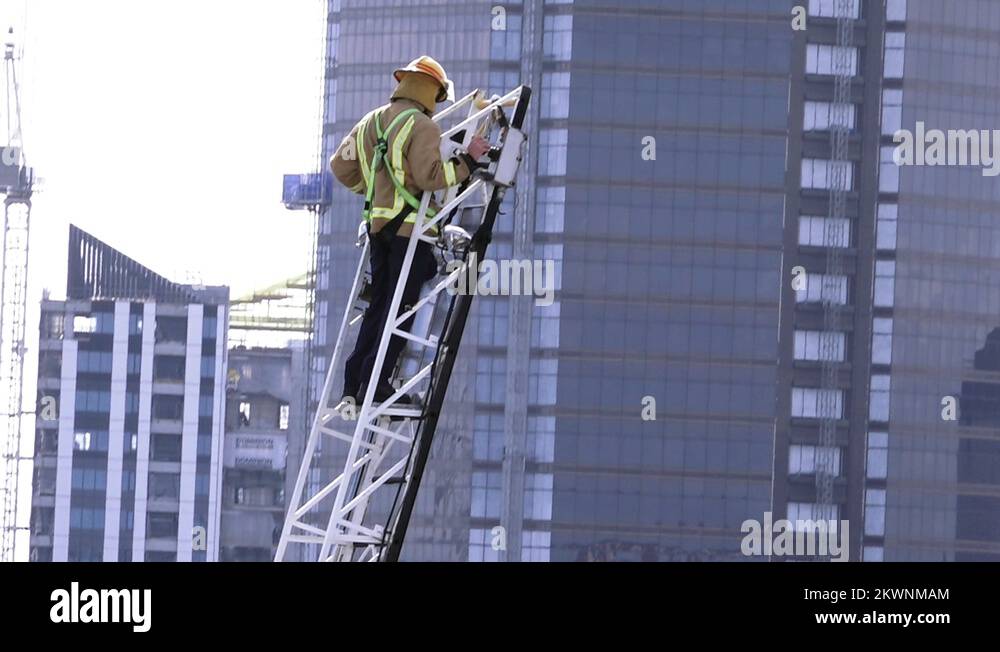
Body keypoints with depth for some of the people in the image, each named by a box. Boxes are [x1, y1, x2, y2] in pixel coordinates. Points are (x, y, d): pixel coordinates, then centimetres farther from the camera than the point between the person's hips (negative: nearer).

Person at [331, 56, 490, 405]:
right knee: (401, 307, -3)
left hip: (378, 222, 8)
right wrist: (467, 160, -14)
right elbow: (429, 176, -22)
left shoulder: (371, 122, 14)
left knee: (379, 304, 13)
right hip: (409, 223, -8)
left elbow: (340, 165, 19)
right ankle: (375, 382, -8)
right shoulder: (421, 125, -12)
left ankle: (354, 383, 10)